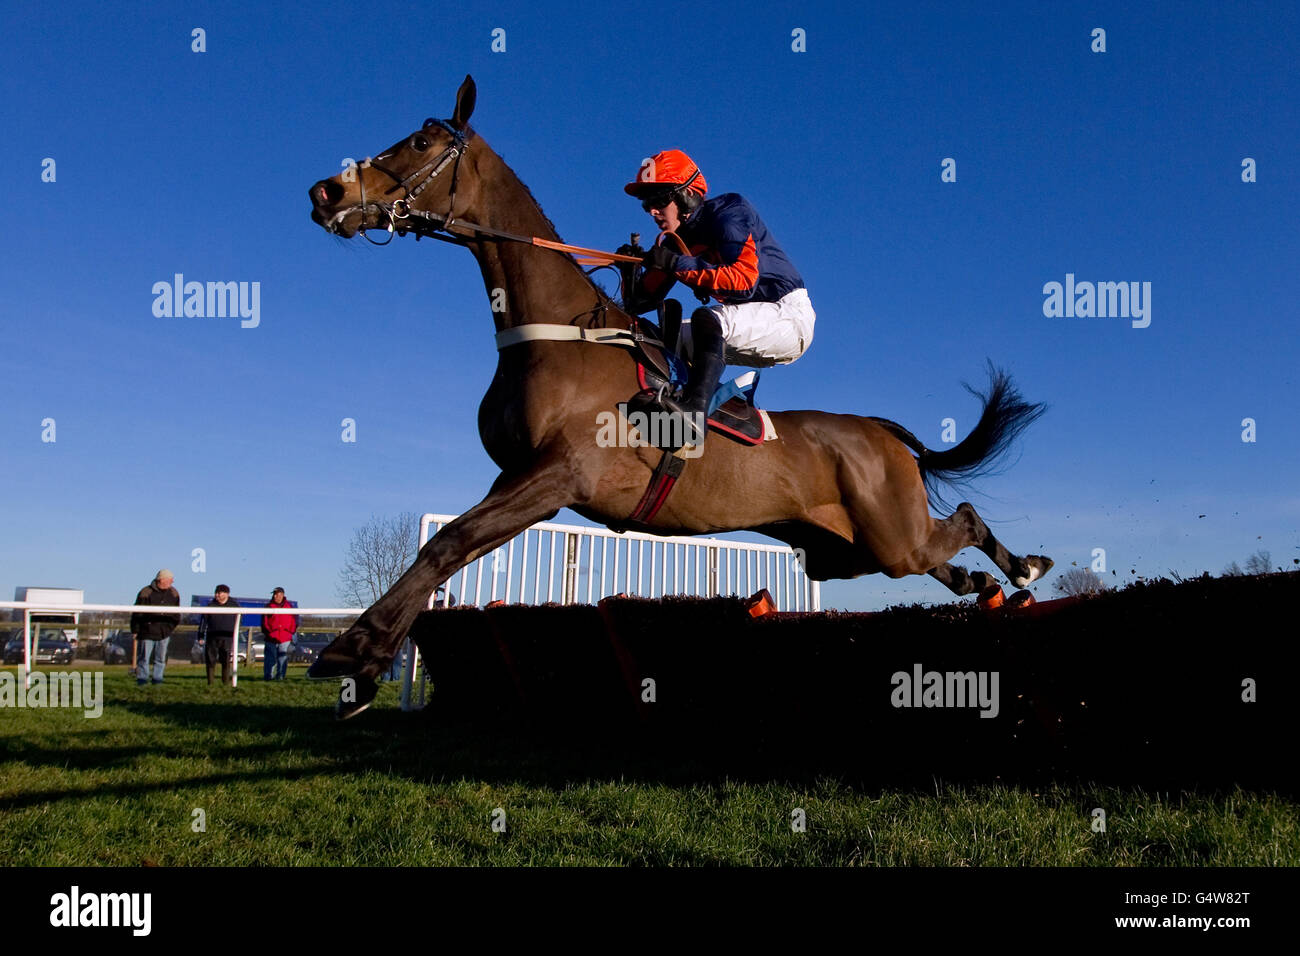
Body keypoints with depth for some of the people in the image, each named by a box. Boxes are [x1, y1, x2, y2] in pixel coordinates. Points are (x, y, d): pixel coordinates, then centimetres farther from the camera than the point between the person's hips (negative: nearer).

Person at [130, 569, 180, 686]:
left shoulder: (174, 594, 3)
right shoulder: (146, 593, -10)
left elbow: (176, 615, 15)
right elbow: (137, 614, -5)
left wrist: (171, 628, 11)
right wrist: (134, 631, -4)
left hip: (164, 633, 4)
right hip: (147, 632, -3)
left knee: (161, 658, 7)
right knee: (144, 657, 1)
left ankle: (157, 678, 16)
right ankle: (142, 678, 10)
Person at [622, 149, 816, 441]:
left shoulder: (727, 212, -13)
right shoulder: (674, 240, 8)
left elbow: (744, 280, -28)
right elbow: (645, 300, 6)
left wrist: (677, 264, -28)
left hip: (791, 317, -9)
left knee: (707, 319, -33)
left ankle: (693, 411, -48)